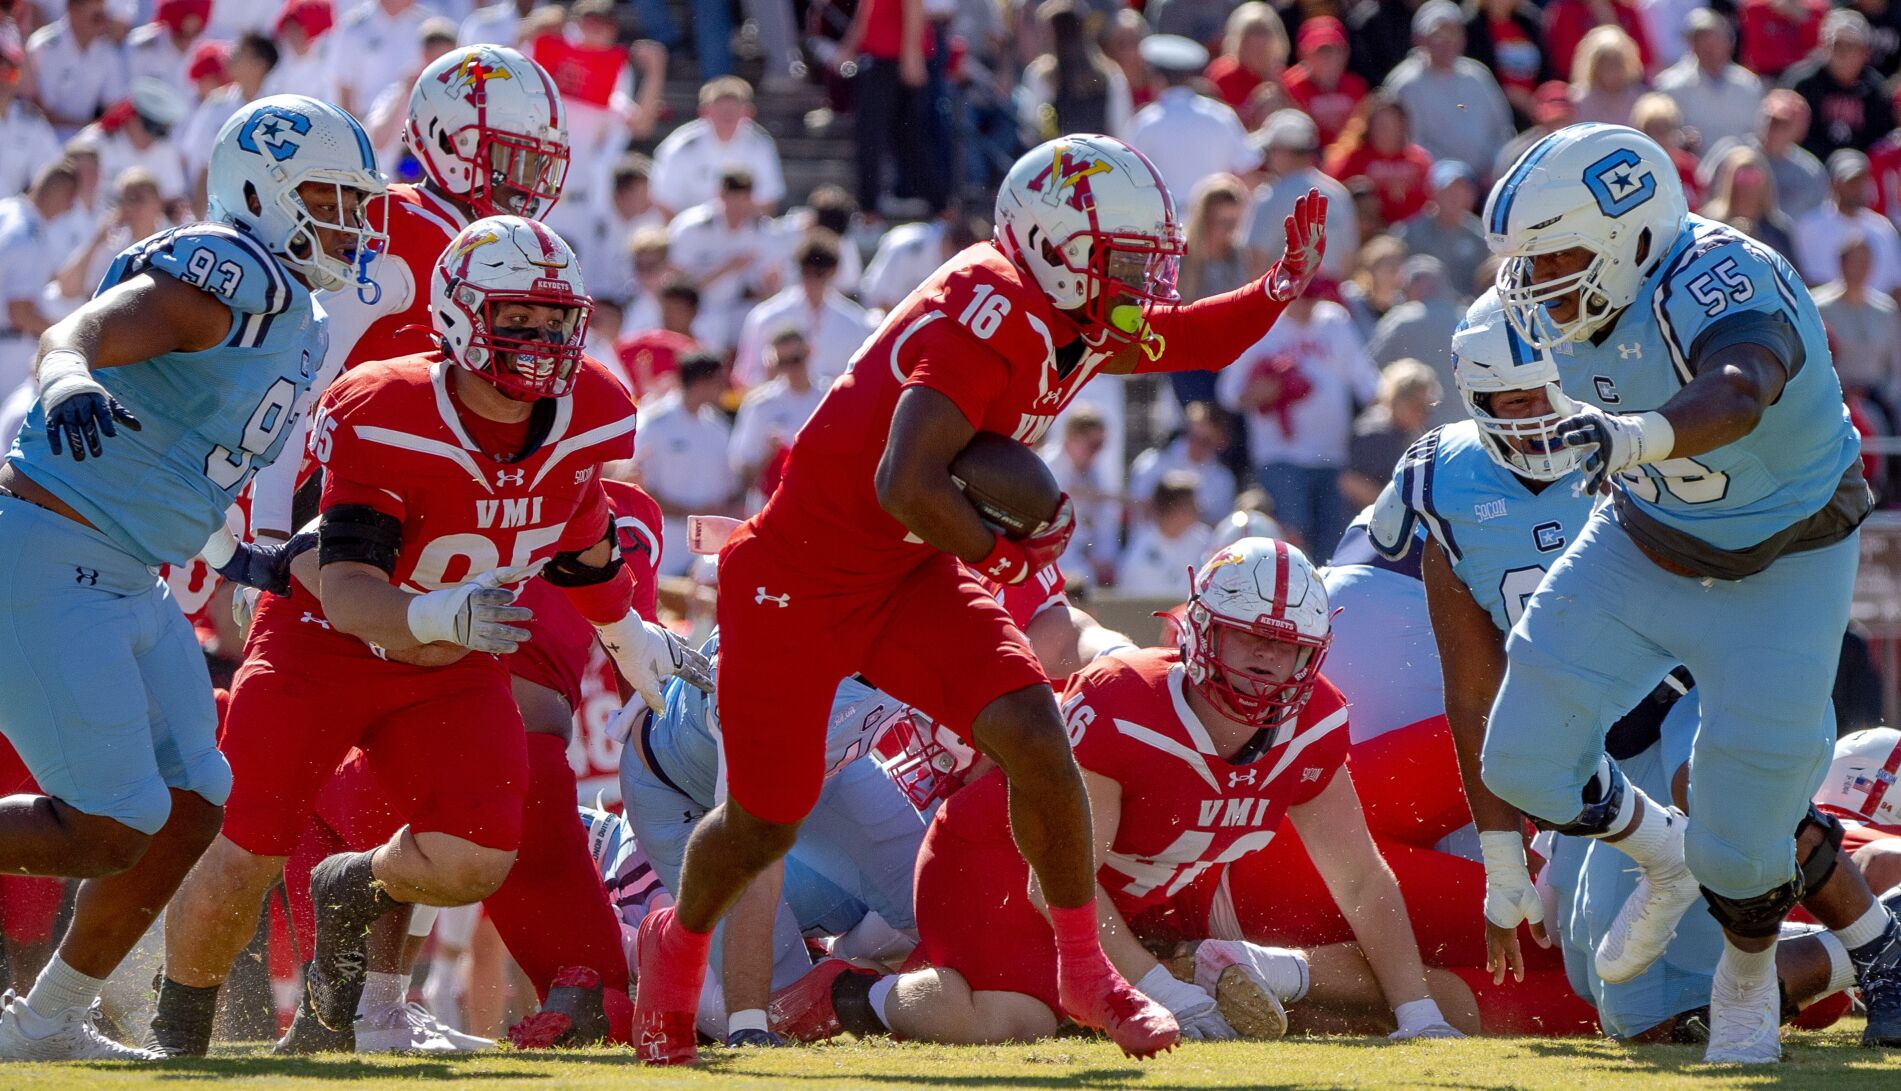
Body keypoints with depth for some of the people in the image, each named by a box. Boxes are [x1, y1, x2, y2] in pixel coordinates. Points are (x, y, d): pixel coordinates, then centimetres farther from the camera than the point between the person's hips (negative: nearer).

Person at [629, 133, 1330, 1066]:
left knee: (1033, 737, -13)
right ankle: (679, 944, 40)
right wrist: (1005, 554, -19)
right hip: (801, 577, -7)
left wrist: (1283, 286, 0)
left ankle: (1084, 972, 2)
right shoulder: (988, 315, -28)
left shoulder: (1085, 324, 0)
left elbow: (1194, 342, 18)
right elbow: (905, 484, -34)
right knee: (764, 825, 9)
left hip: (909, 574, 7)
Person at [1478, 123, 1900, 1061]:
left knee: (1738, 839, -3)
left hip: (1779, 571, -6)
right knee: (1524, 761, -3)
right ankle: (1666, 861, 28)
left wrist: (1633, 436, -77)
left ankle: (1747, 973, 32)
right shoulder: (1565, 308, -14)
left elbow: (1736, 399, -58)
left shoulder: (1722, 289, -36)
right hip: (1645, 548, 6)